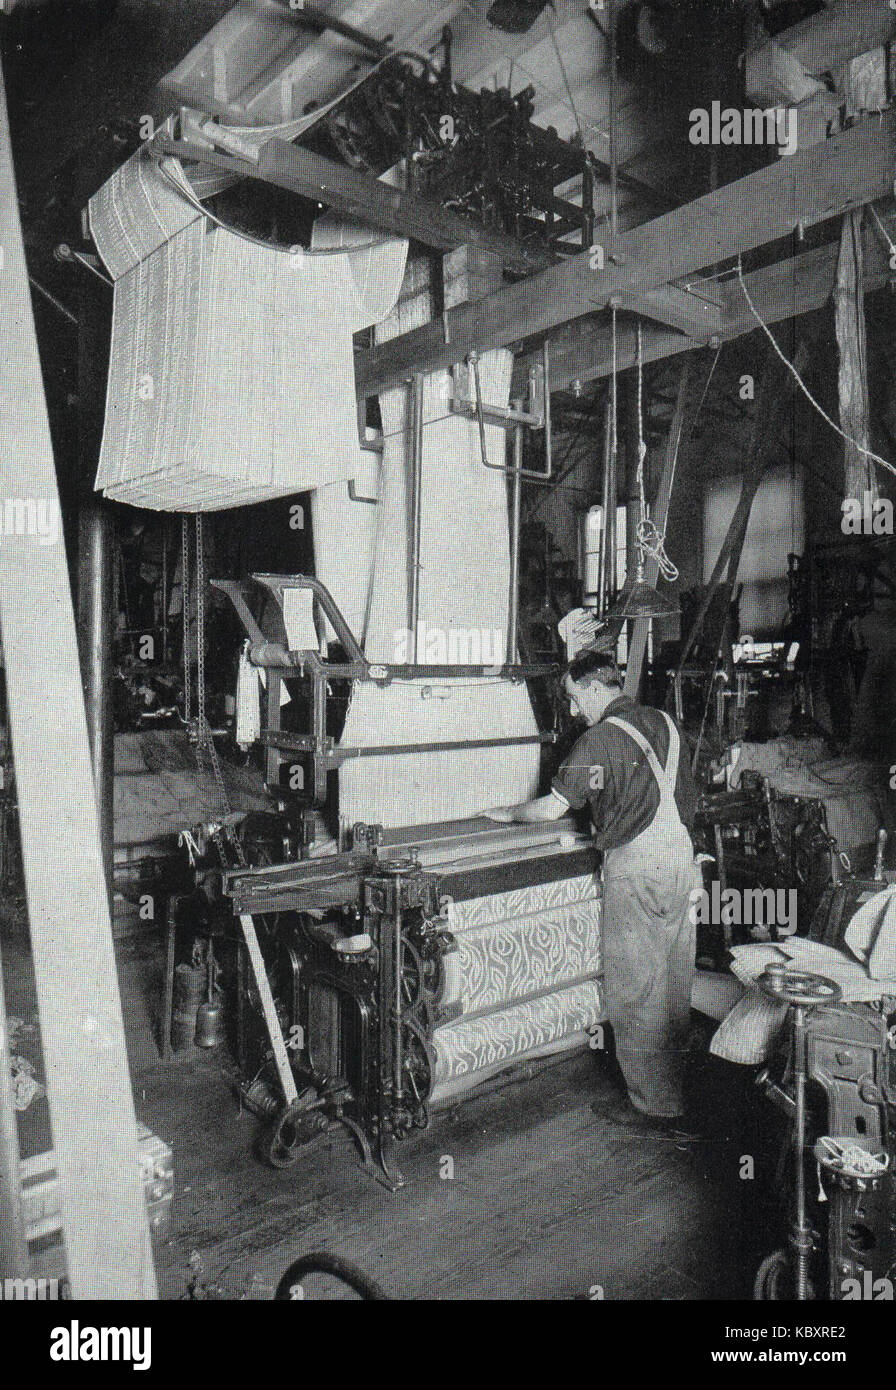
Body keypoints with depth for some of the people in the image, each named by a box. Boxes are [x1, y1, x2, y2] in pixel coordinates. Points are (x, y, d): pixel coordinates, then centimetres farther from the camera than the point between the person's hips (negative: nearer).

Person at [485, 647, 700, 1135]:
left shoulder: (600, 739, -13)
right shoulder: (663, 722, 10)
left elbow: (553, 807, -14)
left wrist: (507, 812, 3)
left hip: (636, 867, -8)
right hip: (681, 856, 8)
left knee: (633, 989, 4)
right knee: (674, 983, 18)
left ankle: (655, 1105, 14)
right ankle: (677, 1085, 32)